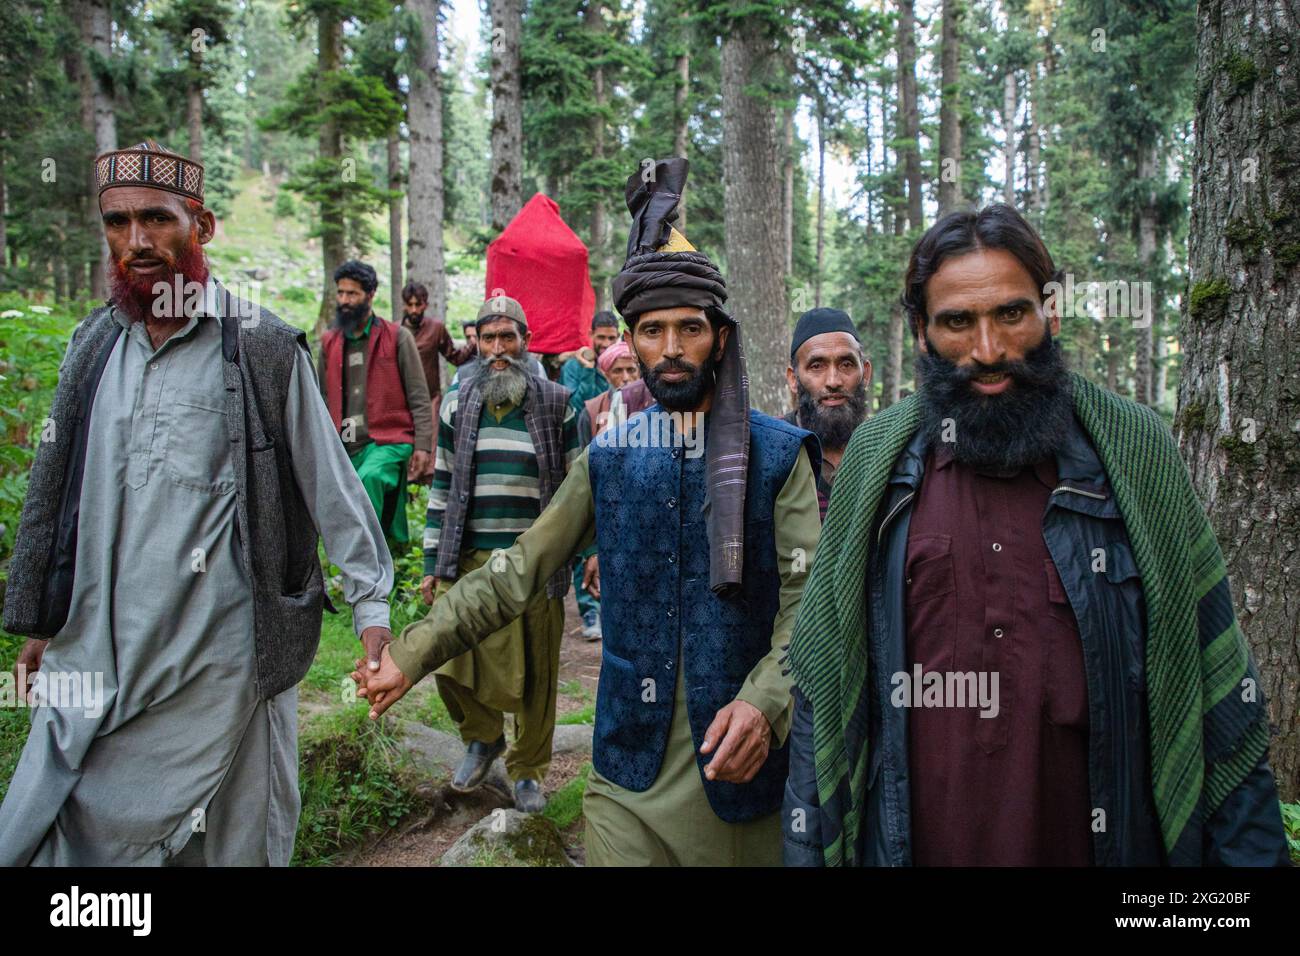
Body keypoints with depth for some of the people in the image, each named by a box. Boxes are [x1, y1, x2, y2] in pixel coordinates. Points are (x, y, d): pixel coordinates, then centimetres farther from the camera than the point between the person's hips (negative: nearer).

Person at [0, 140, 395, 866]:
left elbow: (332, 487, -4)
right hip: (93, 662, 5)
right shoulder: (94, 346, 9)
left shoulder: (265, 349, -5)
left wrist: (373, 608, -8)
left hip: (218, 667, -4)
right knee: (72, 834, 11)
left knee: (224, 841, 6)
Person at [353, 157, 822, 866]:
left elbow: (808, 602, -10)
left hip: (738, 766, -2)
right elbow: (517, 573, 5)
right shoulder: (607, 459, 5)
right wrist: (412, 654, -4)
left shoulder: (779, 455, -4)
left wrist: (764, 705, -27)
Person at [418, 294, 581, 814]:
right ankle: (482, 737, 31)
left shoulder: (556, 405, 2)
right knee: (450, 663, 0)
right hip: (468, 559, 2)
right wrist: (432, 562, 8)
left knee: (535, 674, 6)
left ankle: (527, 770, 28)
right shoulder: (458, 405, 8)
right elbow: (442, 485, 11)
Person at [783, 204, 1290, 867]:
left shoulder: (1135, 447, -5)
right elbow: (821, 676, 0)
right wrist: (808, 844, -2)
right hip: (911, 840, 1)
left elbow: (1216, 685, -1)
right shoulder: (873, 457, -4)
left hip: (1103, 838, 0)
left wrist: (1249, 846, -3)